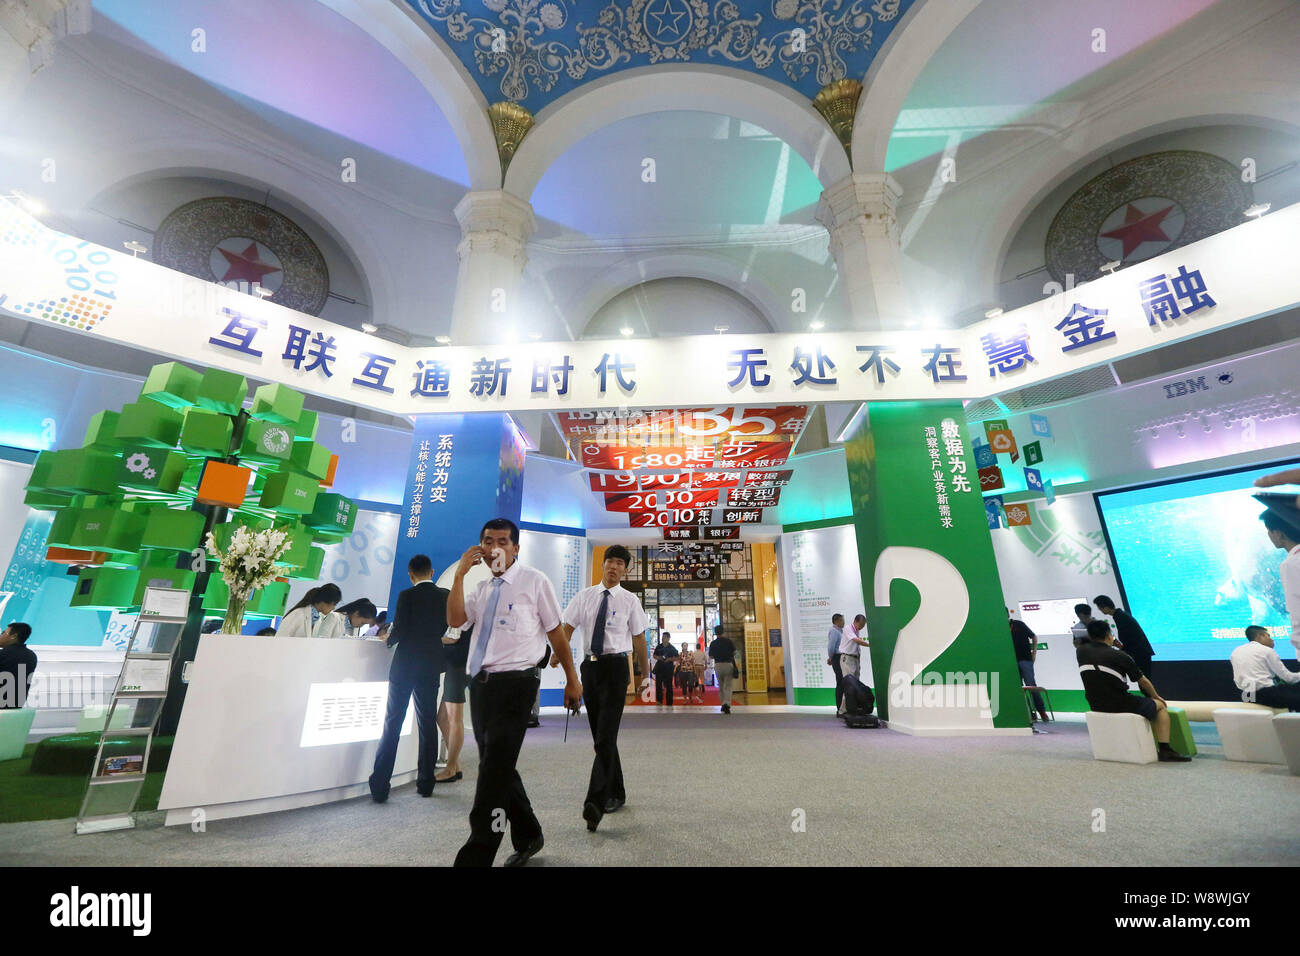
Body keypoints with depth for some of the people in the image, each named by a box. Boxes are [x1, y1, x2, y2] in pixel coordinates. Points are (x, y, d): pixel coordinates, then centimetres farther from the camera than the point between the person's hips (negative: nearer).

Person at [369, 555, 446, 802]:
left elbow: (398, 632, -12)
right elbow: (442, 629, 7)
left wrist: (388, 639, 9)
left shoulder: (407, 595, -11)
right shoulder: (445, 596, 0)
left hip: (405, 666, -3)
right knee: (428, 725, 12)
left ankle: (379, 787, 8)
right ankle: (425, 783, 18)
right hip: (431, 666, 3)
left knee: (392, 725, 7)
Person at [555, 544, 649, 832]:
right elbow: (568, 627, 2)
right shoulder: (584, 596, 5)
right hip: (590, 665, 4)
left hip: (615, 667, -4)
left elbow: (638, 639, 3)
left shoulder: (629, 600, -1)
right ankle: (616, 794, 32)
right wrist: (558, 653, -15)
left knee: (605, 738, -11)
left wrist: (645, 674, 5)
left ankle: (595, 802, -8)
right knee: (600, 737, 15)